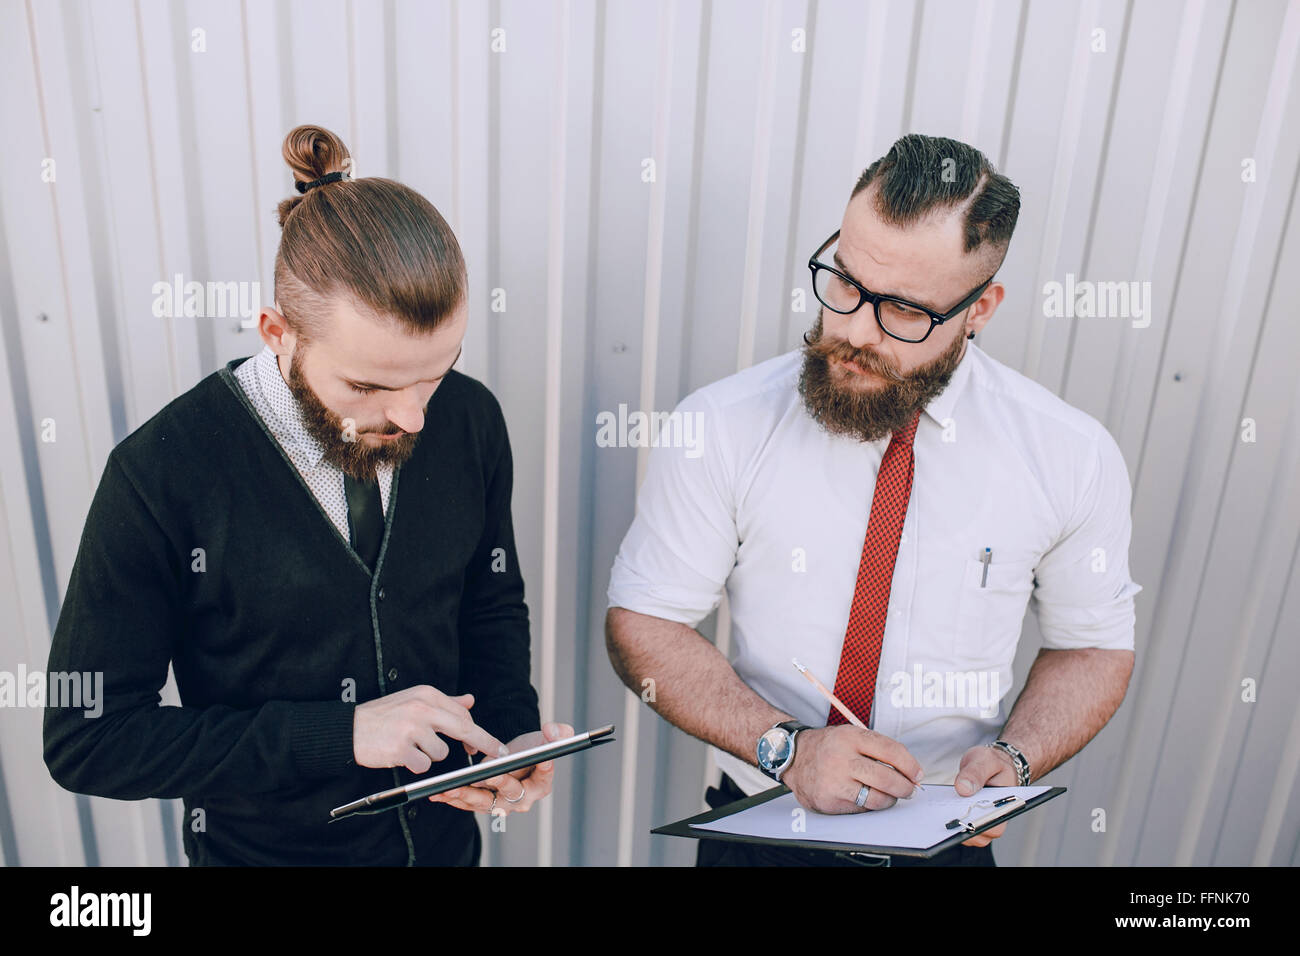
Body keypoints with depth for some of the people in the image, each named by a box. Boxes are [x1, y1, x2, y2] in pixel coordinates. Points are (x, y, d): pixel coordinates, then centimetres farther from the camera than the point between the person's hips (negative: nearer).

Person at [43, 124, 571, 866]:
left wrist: (512, 735, -15)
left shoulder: (471, 421, -13)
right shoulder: (163, 474, -23)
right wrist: (338, 734, -27)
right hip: (264, 845, -3)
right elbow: (86, 739, -18)